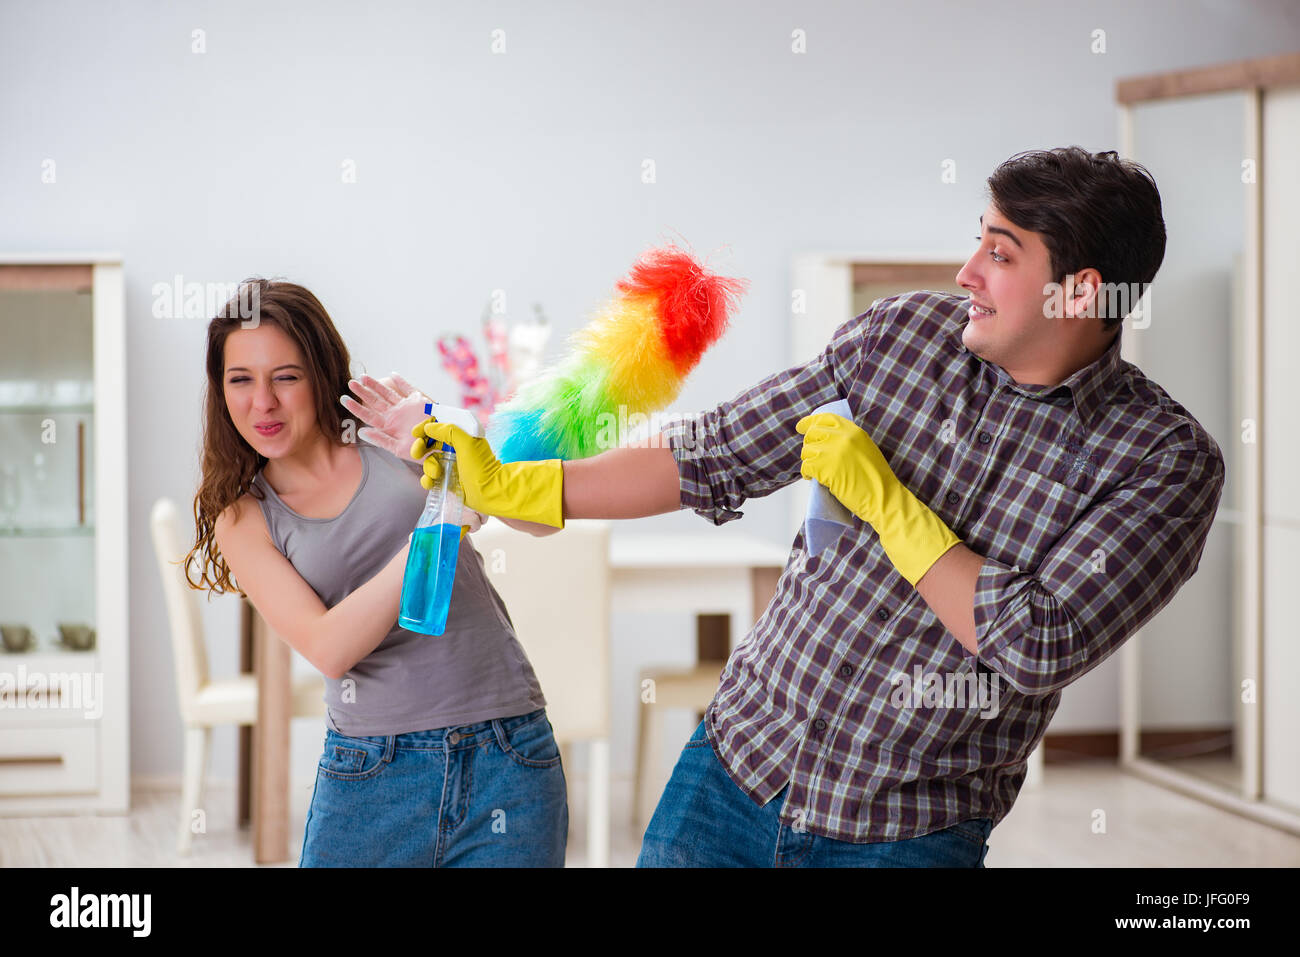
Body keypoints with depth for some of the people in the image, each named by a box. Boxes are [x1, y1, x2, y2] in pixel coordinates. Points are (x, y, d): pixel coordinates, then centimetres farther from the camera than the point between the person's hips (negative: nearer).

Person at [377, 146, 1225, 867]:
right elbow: (714, 460, 6)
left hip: (907, 837, -3)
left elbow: (1038, 650, -20)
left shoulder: (1167, 461, -11)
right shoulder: (902, 335, 0)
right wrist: (512, 487, 1)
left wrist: (883, 498, -17)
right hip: (736, 766, 3)